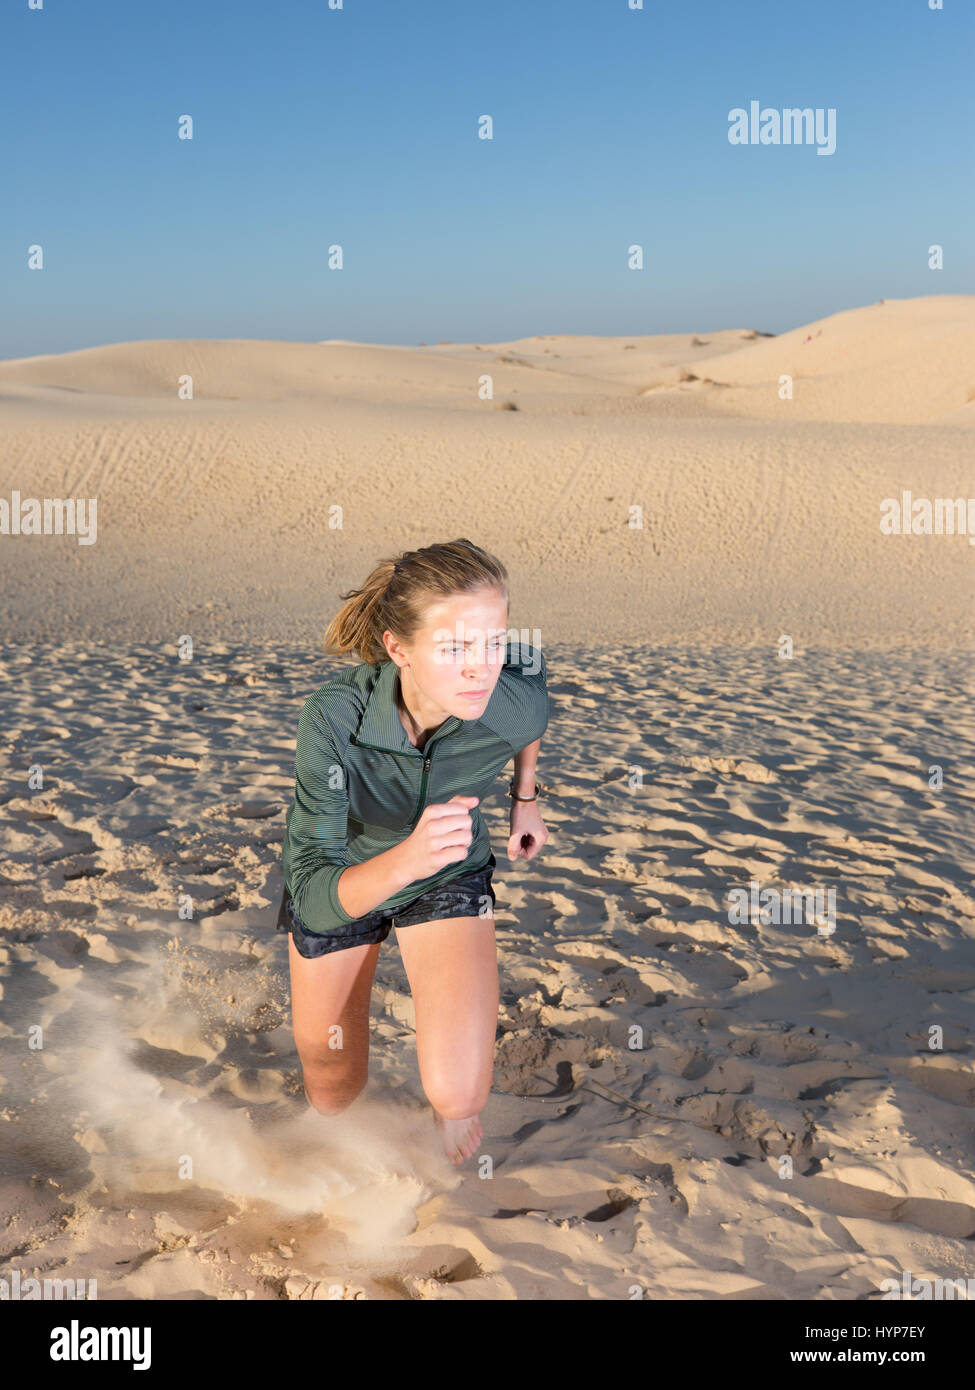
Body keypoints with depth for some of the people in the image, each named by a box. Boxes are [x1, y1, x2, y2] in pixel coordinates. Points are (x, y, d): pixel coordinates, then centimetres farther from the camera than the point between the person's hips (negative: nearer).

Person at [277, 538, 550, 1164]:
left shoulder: (518, 705, -32)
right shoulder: (334, 716, -38)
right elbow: (316, 898, -40)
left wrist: (525, 796, 6)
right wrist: (406, 859, -59)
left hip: (451, 877, 1)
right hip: (341, 881, 0)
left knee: (458, 1094, -18)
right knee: (333, 1091, 20)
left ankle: (453, 1100, 23)